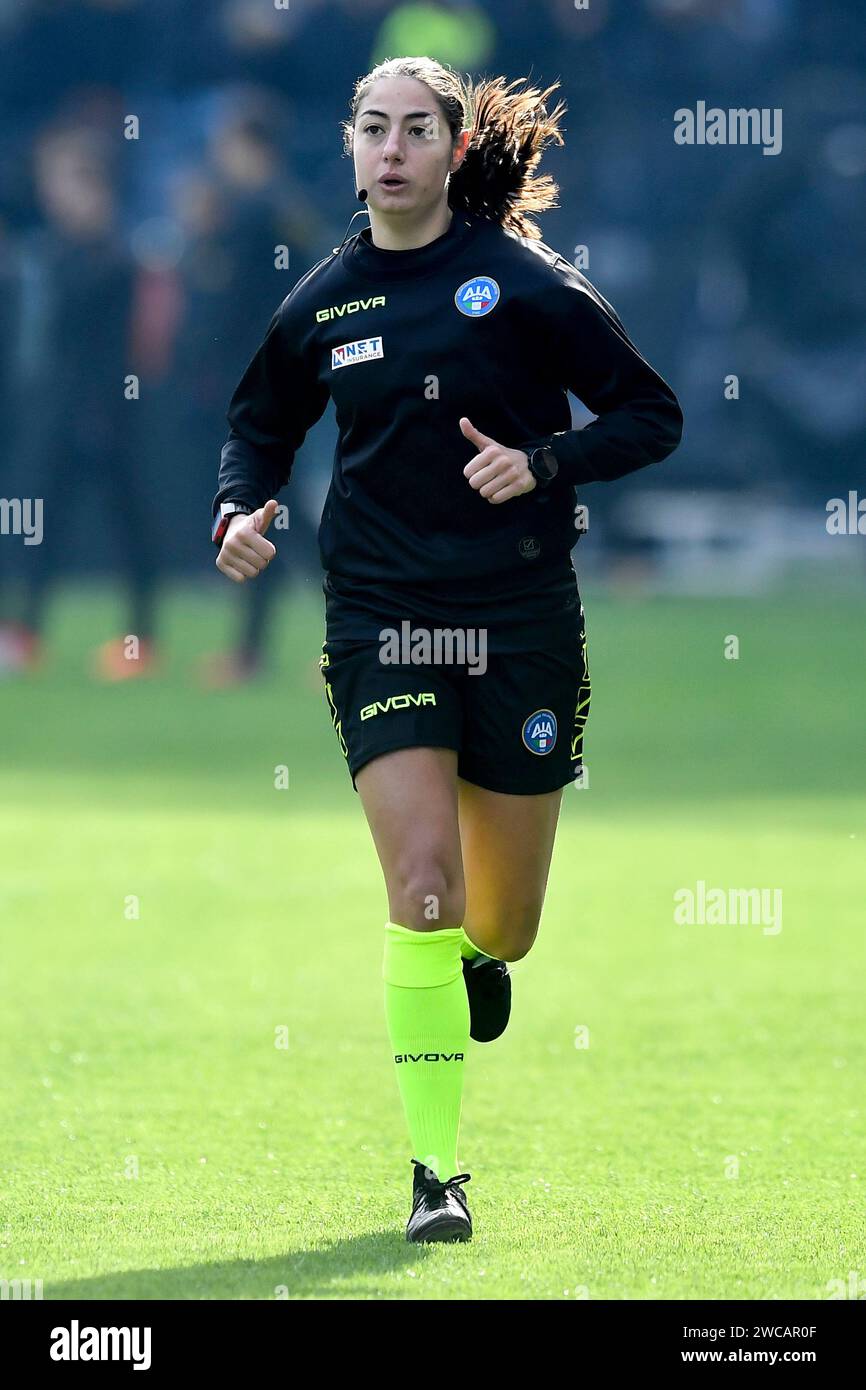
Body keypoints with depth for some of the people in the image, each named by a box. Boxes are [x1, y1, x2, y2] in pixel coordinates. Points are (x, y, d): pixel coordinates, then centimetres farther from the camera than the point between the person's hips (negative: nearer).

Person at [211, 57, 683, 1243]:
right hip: (380, 618, 1)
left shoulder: (522, 282, -6)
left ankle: (481, 956, 50)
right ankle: (437, 1170, -10)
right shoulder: (322, 302, 4)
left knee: (500, 925, 9)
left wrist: (542, 462, -17)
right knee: (422, 881, -16)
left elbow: (653, 417, -1)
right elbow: (261, 422, 21)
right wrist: (239, 509, 1)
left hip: (520, 620, -1)